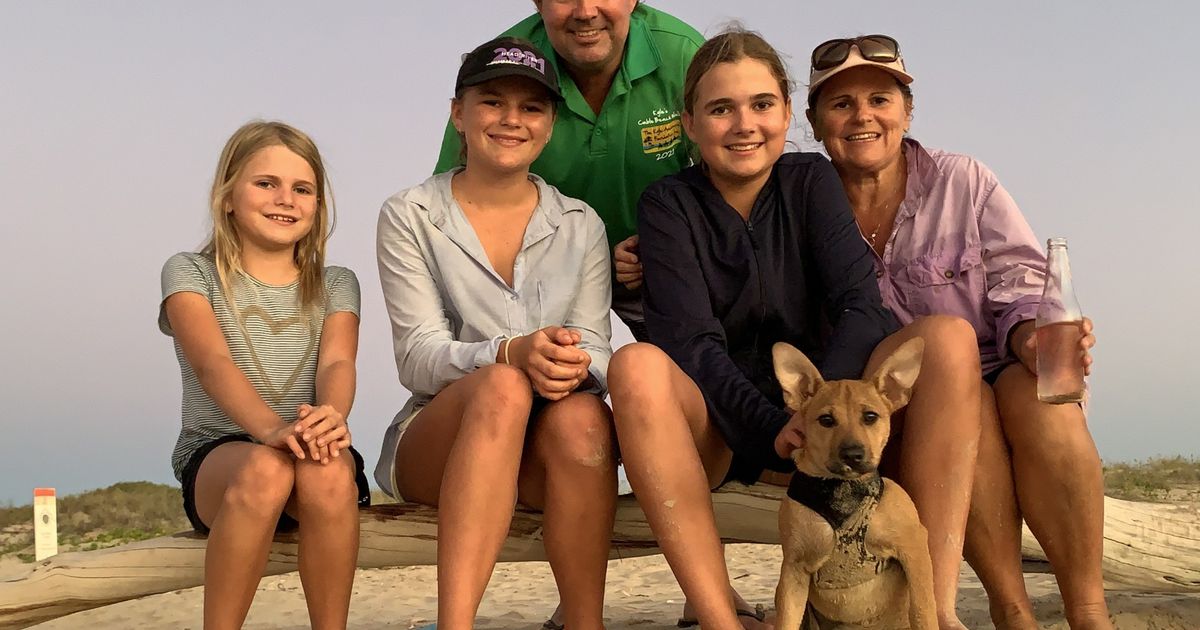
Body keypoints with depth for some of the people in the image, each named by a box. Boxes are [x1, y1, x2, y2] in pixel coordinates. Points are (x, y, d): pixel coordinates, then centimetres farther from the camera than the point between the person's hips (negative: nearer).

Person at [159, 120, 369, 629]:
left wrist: (332, 415, -33)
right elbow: (213, 363, -13)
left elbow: (337, 362, -7)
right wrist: (271, 427, -35)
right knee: (266, 470, -37)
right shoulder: (190, 274, 6)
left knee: (328, 473, -35)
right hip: (217, 455, -2)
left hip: (315, 451, 2)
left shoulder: (336, 284, 14)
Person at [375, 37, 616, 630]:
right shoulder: (409, 216, 2)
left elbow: (595, 349, 2)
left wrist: (576, 365, -24)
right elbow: (417, 357, -8)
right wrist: (513, 352, -29)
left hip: (552, 453, 2)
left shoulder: (580, 225, 10)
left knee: (579, 416, -34)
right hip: (439, 438, -2)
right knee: (502, 386, -35)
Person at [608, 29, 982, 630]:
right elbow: (690, 342, -15)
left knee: (948, 337, -22)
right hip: (713, 427, -2)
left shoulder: (811, 180, 5)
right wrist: (772, 428, -31)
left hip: (815, 414, 2)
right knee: (637, 365, -34)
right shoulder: (668, 204, -2)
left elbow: (861, 304, -10)